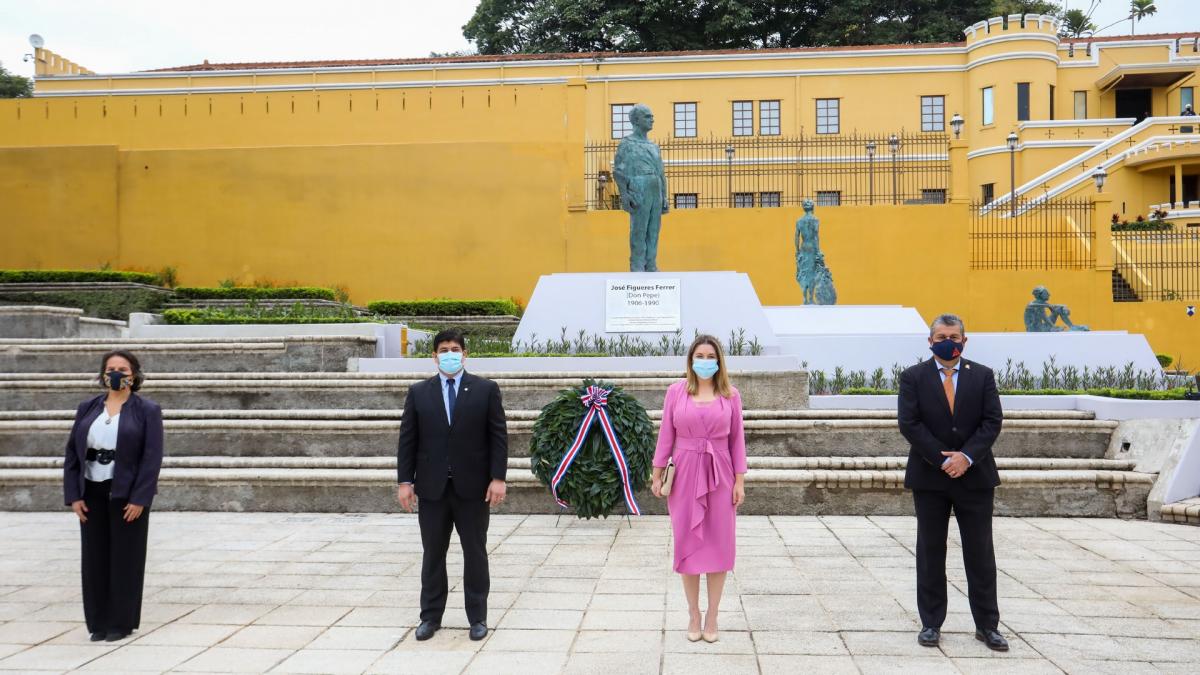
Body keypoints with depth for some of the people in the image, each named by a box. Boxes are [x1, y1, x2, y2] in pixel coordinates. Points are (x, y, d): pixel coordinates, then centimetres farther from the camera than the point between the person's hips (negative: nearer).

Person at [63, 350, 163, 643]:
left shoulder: (147, 410, -4)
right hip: (92, 494, 4)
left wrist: (139, 498, -16)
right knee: (95, 557, 7)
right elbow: (72, 452, 7)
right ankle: (99, 622, 18)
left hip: (127, 494, -4)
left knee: (125, 558, 3)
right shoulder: (87, 408, 8)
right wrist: (73, 495, -2)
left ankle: (122, 623, 14)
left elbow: (152, 457, -9)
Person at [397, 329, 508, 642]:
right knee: (433, 554, 8)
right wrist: (405, 480, -2)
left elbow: (498, 437, -2)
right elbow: (407, 439, 4)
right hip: (432, 487, 1)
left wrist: (498, 478, -9)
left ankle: (478, 617, 17)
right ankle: (430, 617, 19)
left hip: (472, 486, -1)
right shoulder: (418, 392, 5)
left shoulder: (486, 390, 0)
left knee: (475, 553, 7)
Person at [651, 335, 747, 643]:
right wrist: (657, 475, 1)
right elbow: (666, 435, 3)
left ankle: (712, 616, 17)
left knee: (718, 545, 5)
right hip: (685, 473, 0)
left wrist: (740, 480, 0)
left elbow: (737, 439, 4)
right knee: (688, 543, 6)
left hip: (719, 475, 1)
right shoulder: (676, 391, 0)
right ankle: (693, 614, 18)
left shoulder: (730, 395, 2)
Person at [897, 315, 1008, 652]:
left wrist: (967, 456, -15)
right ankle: (931, 623, 14)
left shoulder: (983, 376, 5)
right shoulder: (913, 377, 1)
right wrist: (943, 459, -14)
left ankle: (987, 624, 15)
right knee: (930, 552, 6)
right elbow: (909, 424, -8)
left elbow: (992, 421, -2)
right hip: (930, 476, -1)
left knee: (980, 552, 5)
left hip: (975, 475, 1)